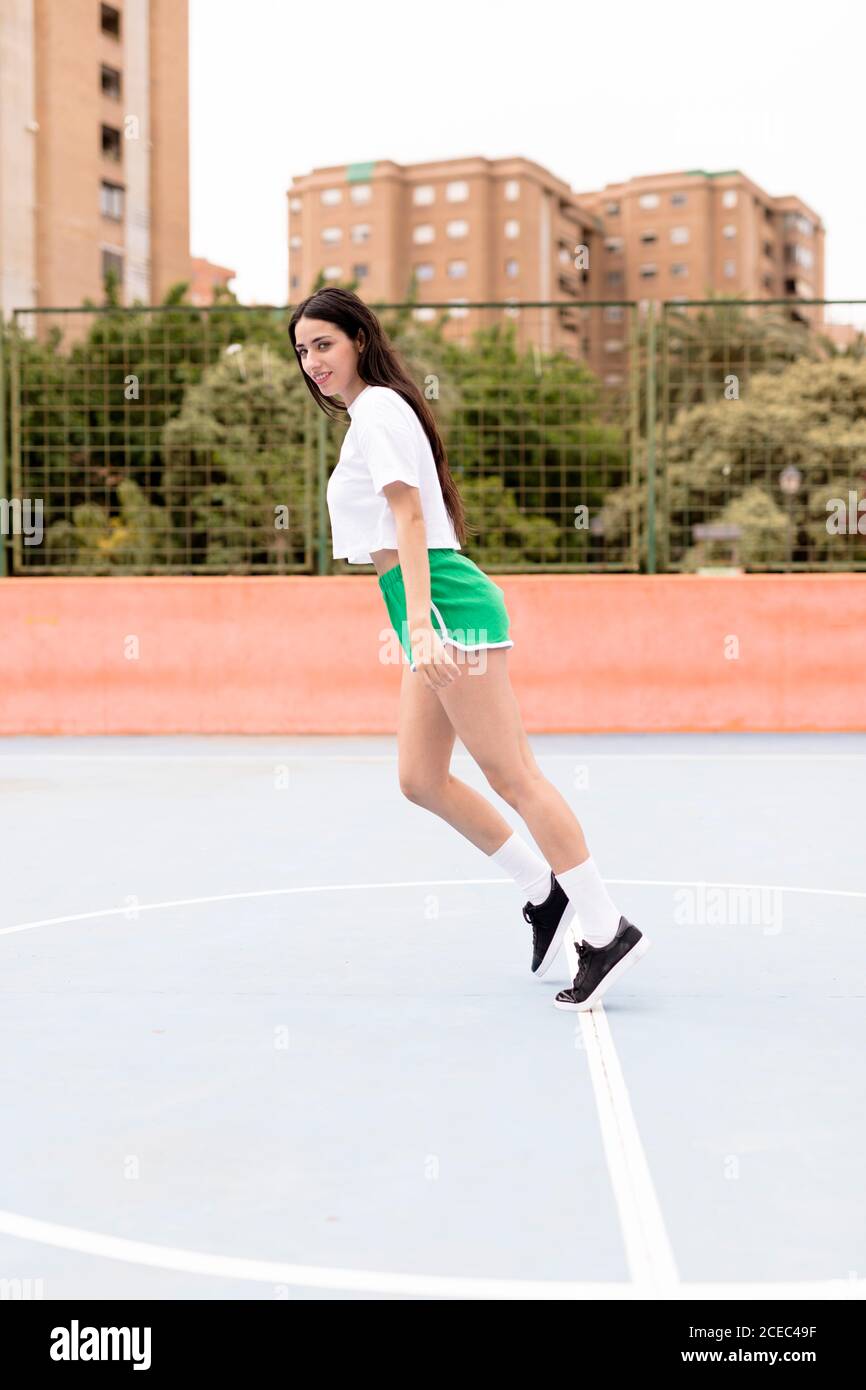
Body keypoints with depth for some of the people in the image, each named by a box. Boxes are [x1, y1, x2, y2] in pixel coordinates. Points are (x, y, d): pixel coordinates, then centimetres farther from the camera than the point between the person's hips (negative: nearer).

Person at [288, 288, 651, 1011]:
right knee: (420, 779, 10)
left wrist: (419, 622, -26)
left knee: (512, 774, -9)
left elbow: (409, 517, -17)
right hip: (437, 610, 10)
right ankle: (544, 891, 19)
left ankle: (607, 929, -5)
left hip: (445, 600, -10)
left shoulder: (377, 409, -6)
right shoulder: (372, 414, 23)